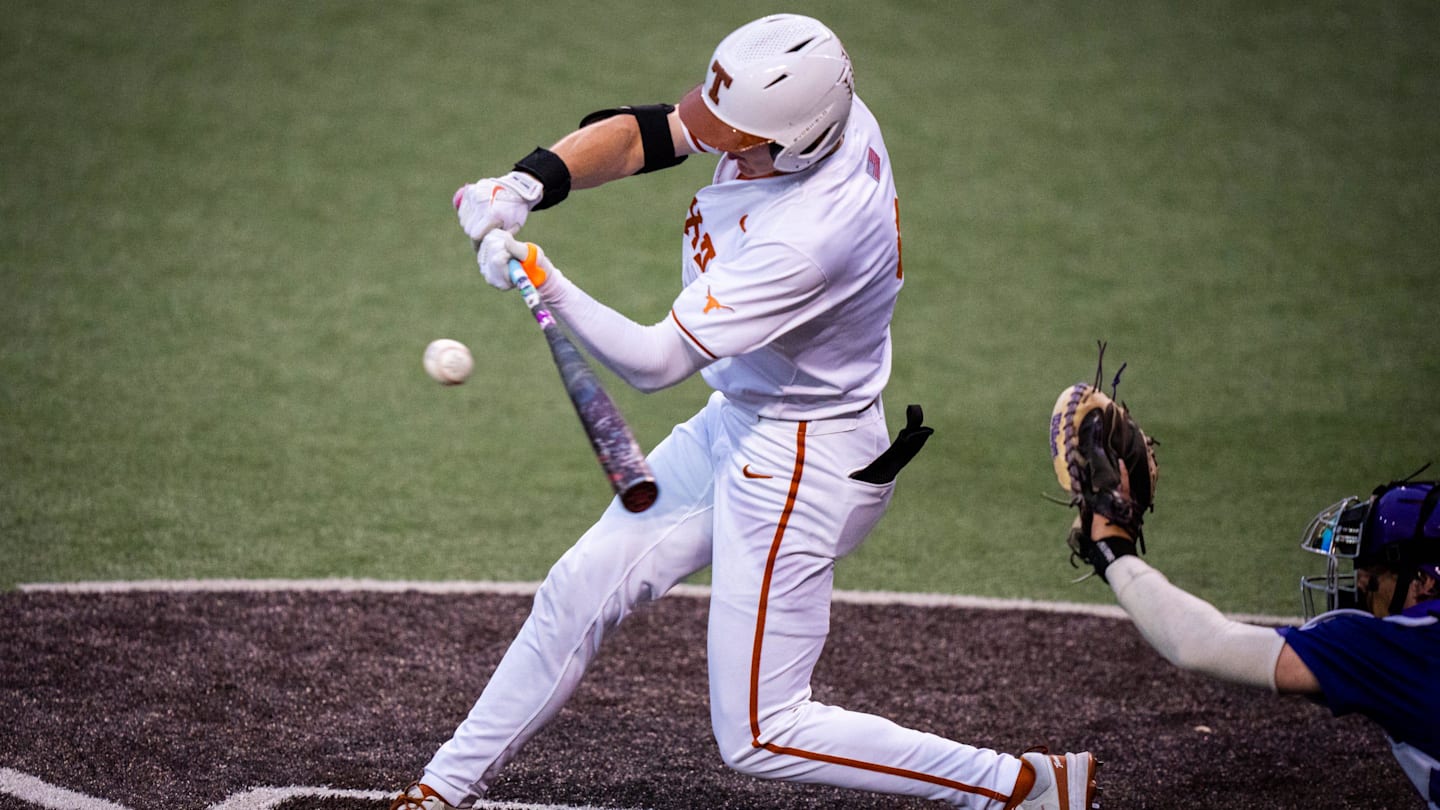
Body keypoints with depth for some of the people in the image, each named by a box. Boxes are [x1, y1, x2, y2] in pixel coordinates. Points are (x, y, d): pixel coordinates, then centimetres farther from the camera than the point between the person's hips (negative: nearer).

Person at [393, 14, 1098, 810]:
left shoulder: (808, 238, -35)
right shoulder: (824, 110, -12)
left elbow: (655, 362, -29)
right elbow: (641, 134, -2)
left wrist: (543, 283, -37)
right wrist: (528, 183, -17)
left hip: (802, 464, -9)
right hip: (735, 425, 9)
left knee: (758, 736, -2)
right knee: (582, 587, 13)